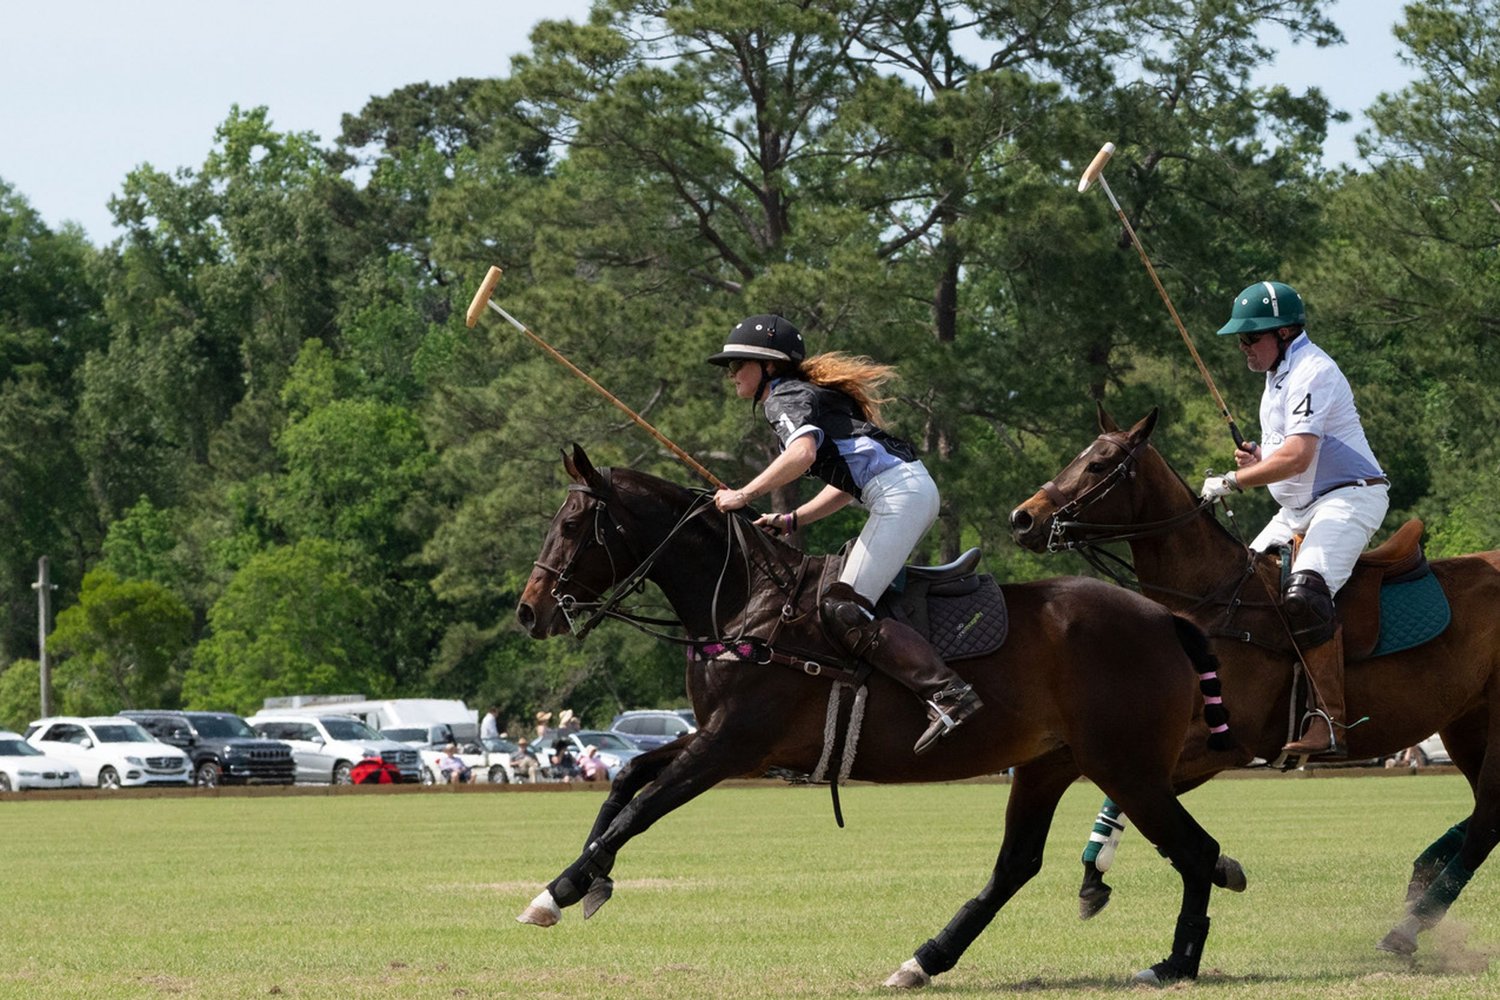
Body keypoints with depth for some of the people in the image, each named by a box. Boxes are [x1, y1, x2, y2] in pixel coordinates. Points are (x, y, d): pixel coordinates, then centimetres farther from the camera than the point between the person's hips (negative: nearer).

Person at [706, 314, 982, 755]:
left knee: (843, 610, -15)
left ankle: (947, 693, -27)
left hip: (898, 493, -10)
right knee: (833, 584, 18)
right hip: (914, 488, 10)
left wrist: (743, 495, -18)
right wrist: (791, 521, 18)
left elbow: (802, 453, -23)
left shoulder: (787, 399, -1)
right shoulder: (807, 396, 29)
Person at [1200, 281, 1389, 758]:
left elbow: (1296, 457, -26)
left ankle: (1332, 722, -34)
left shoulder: (1311, 373, -15)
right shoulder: (1279, 374, 18)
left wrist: (1233, 481, -22)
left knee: (1303, 598, -32)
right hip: (1300, 510, 11)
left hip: (1349, 498, -11)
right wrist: (1257, 458, 7)